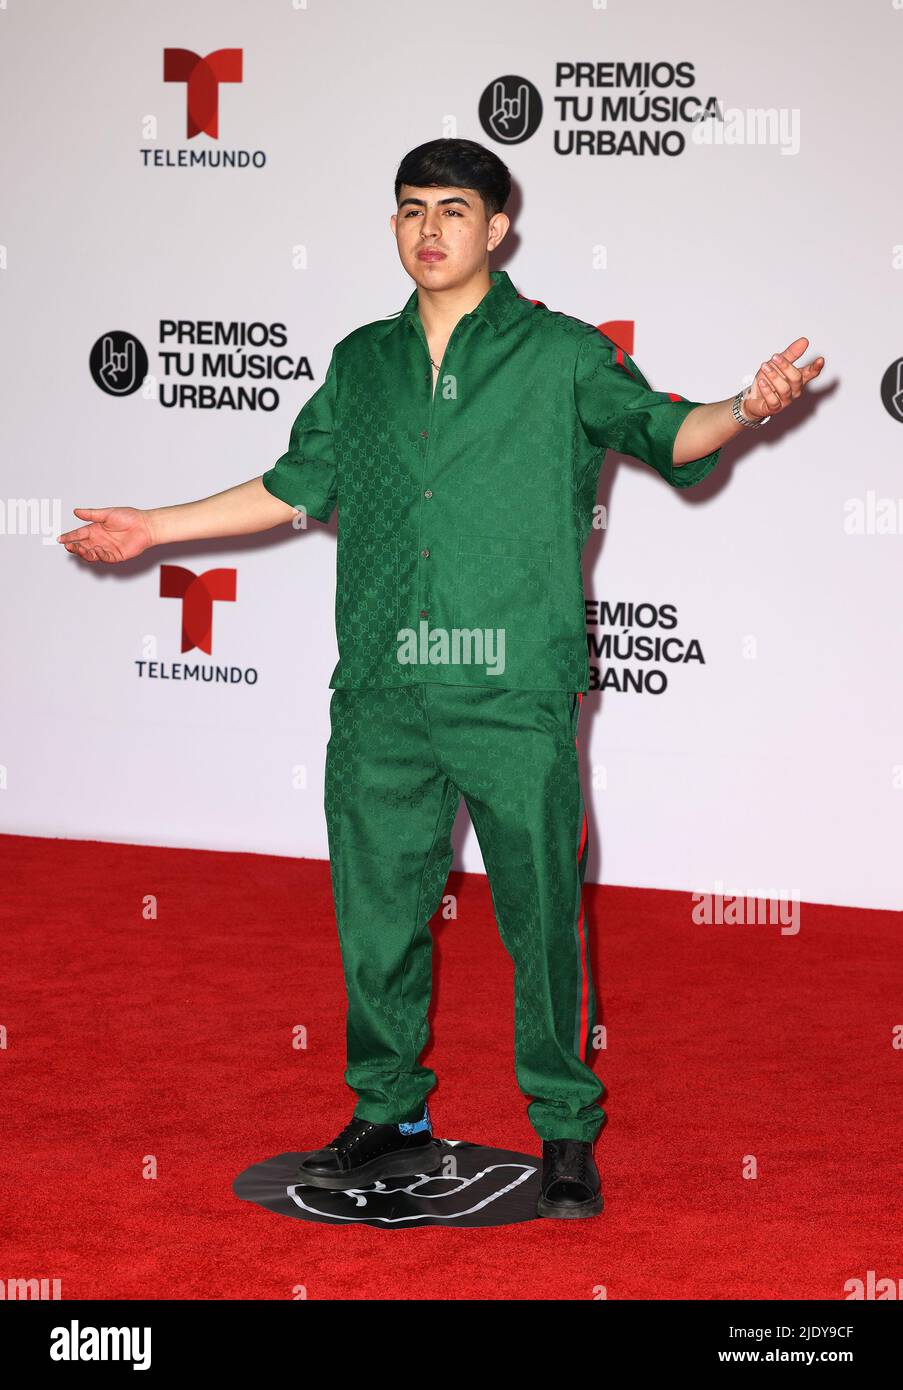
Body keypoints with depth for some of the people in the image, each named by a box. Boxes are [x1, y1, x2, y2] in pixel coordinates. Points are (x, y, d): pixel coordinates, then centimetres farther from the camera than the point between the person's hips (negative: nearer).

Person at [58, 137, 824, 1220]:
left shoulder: (560, 353, 5)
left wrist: (746, 410, -24)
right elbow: (298, 487, 24)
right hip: (379, 695, 4)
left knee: (543, 915, -2)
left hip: (515, 694, -4)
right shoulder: (362, 362, 16)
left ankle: (566, 1133, 12)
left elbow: (660, 431, -2)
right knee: (375, 909, 8)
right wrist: (156, 528, 26)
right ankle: (391, 1120, 24)